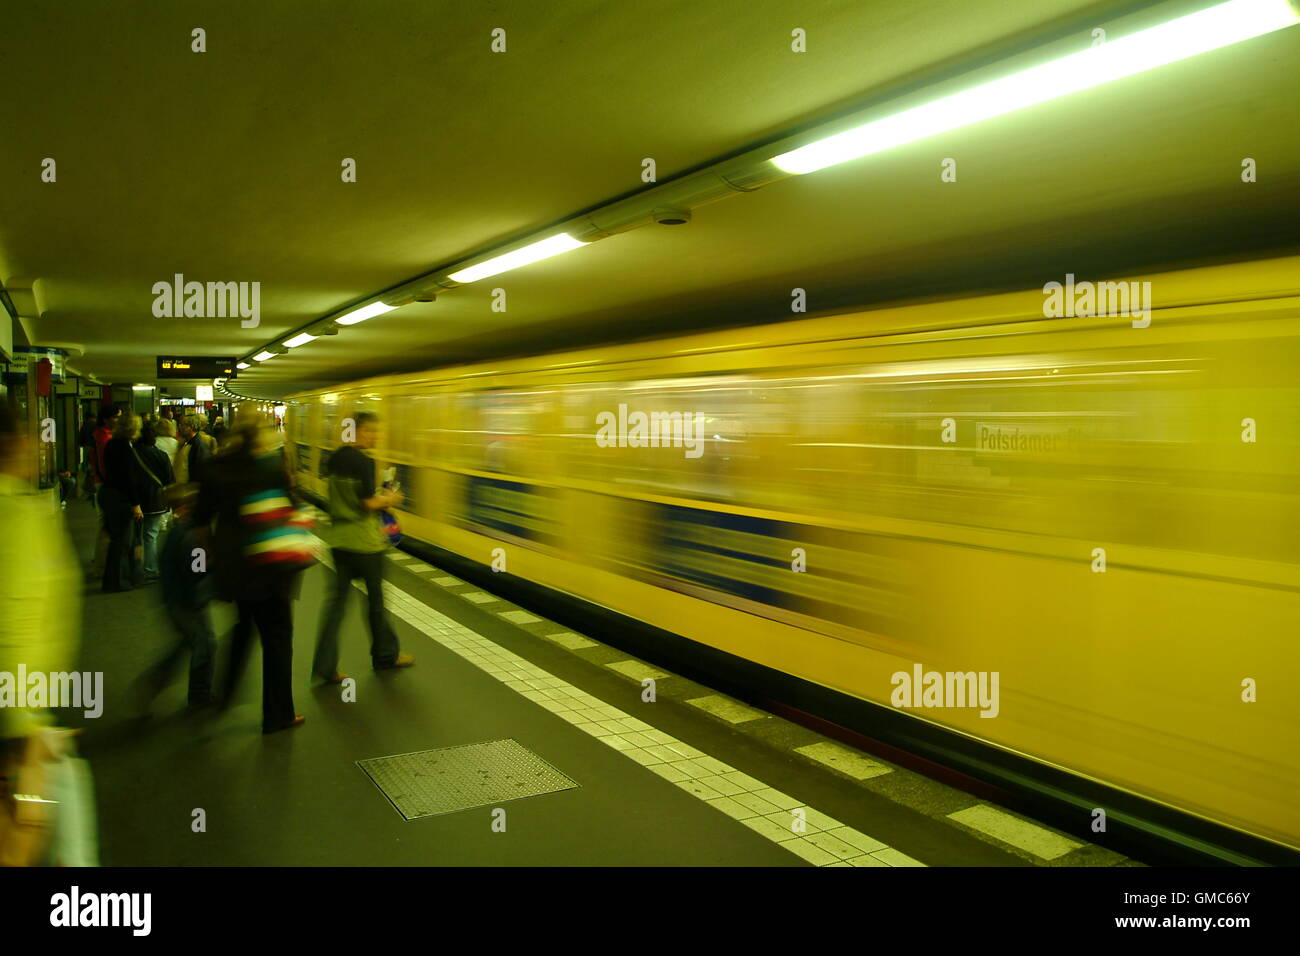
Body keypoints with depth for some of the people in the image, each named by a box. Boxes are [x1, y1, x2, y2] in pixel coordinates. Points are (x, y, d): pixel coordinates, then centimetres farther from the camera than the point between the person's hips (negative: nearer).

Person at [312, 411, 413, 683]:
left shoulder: (334, 459, 7)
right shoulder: (363, 462, -17)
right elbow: (369, 503, -19)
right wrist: (388, 499, 1)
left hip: (339, 538, 7)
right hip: (364, 541, -7)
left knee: (338, 598, 8)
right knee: (375, 598, 9)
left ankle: (325, 666, 5)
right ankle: (385, 655, 25)